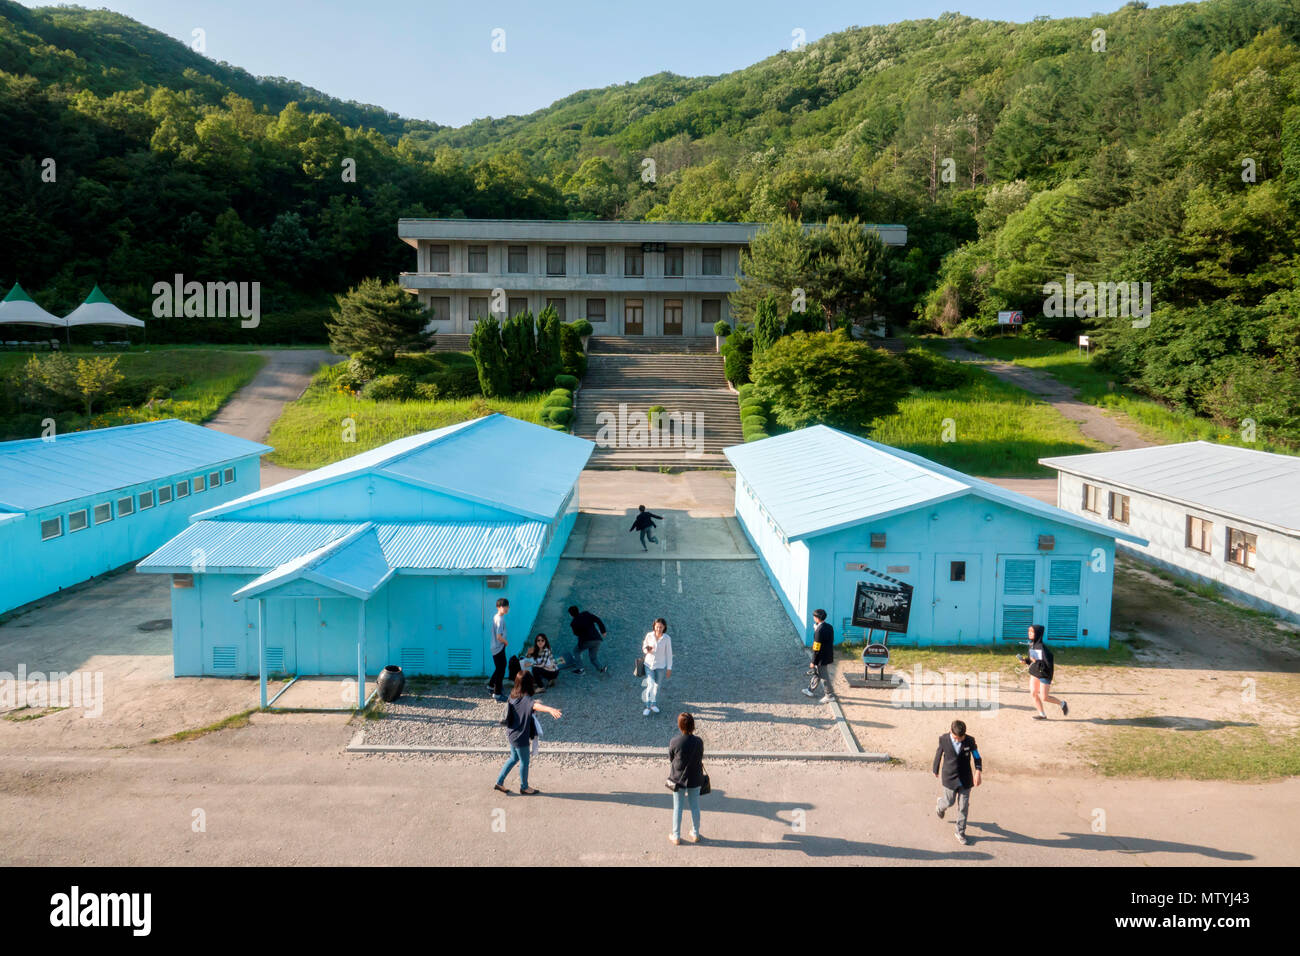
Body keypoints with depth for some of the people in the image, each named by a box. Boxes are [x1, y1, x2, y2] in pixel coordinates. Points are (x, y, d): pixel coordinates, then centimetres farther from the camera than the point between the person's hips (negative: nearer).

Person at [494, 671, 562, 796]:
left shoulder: (513, 695, -2)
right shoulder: (526, 699, -28)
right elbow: (536, 706, -50)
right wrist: (551, 709, -66)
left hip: (511, 734, 8)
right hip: (520, 737, -8)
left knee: (514, 758, 27)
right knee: (524, 761, 14)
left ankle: (499, 782, 33)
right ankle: (524, 787, 32)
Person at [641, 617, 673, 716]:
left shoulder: (667, 638, -14)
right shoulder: (649, 635, -12)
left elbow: (669, 654, -6)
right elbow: (644, 646, 4)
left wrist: (669, 668, -2)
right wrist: (646, 650, -20)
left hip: (660, 666, 0)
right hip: (649, 664, 0)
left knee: (657, 685, 17)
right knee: (650, 685, -12)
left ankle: (654, 704, 40)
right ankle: (648, 707, 5)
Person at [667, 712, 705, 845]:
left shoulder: (674, 742, -20)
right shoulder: (698, 742, -16)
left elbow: (670, 759, -6)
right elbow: (700, 758, -4)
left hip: (678, 779, -1)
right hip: (695, 779, 1)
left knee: (677, 808, 13)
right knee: (695, 806, 18)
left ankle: (676, 837, 24)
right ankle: (695, 834, 33)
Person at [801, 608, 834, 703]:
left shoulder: (819, 631, -26)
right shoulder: (830, 627, 1)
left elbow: (816, 649, -23)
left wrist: (813, 662, -14)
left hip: (822, 659, -9)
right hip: (829, 657, 9)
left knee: (824, 677, 6)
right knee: (816, 673, 23)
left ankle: (828, 696, 17)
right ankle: (811, 690, 36)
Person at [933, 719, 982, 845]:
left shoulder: (970, 741, -12)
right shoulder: (944, 739, -13)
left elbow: (977, 757, -5)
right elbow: (939, 754, 2)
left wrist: (978, 772, -22)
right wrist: (936, 770, 14)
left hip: (965, 780, 1)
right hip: (950, 778, -1)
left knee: (963, 807, 7)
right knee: (949, 802, 10)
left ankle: (961, 833, 23)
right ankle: (941, 805, 47)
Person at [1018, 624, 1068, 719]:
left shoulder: (1042, 647, -24)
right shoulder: (1031, 645, 0)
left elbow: (1049, 664, -25)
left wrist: (1036, 662, -30)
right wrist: (1026, 660, -3)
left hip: (1044, 674, -7)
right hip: (1034, 673, 7)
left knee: (1044, 698, -1)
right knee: (1033, 694, 2)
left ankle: (1062, 703, 25)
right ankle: (1042, 714, 18)